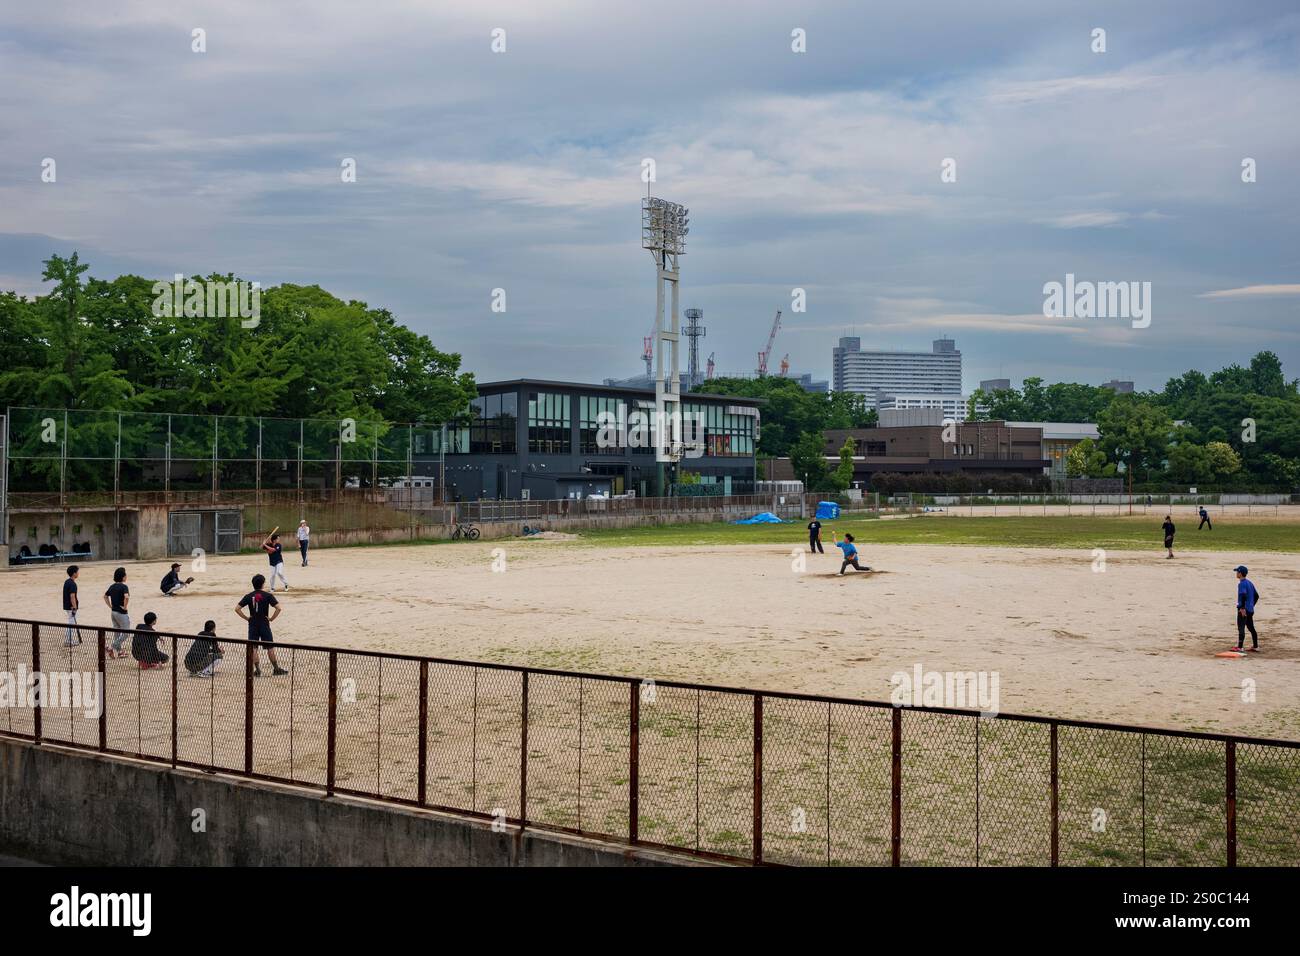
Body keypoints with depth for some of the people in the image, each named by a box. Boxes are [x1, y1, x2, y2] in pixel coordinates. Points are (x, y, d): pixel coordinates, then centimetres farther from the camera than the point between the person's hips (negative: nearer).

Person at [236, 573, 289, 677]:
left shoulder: (248, 596, -1)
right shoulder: (268, 596, -8)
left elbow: (237, 609, -4)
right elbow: (278, 608, -17)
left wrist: (247, 618, 2)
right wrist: (271, 618, -6)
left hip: (252, 625, 2)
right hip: (264, 625, -2)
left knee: (253, 648, 6)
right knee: (270, 648, 6)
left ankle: (257, 670, 6)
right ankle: (276, 669, 12)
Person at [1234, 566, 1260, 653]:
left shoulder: (1242, 584, -13)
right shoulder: (1250, 583, 14)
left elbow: (1243, 596, -26)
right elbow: (1256, 596, 18)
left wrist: (1242, 608, -27)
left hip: (1243, 610, -9)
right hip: (1250, 610, 9)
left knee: (1241, 628, -10)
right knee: (1251, 628, 16)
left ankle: (1239, 647, -13)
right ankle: (1255, 646, 22)